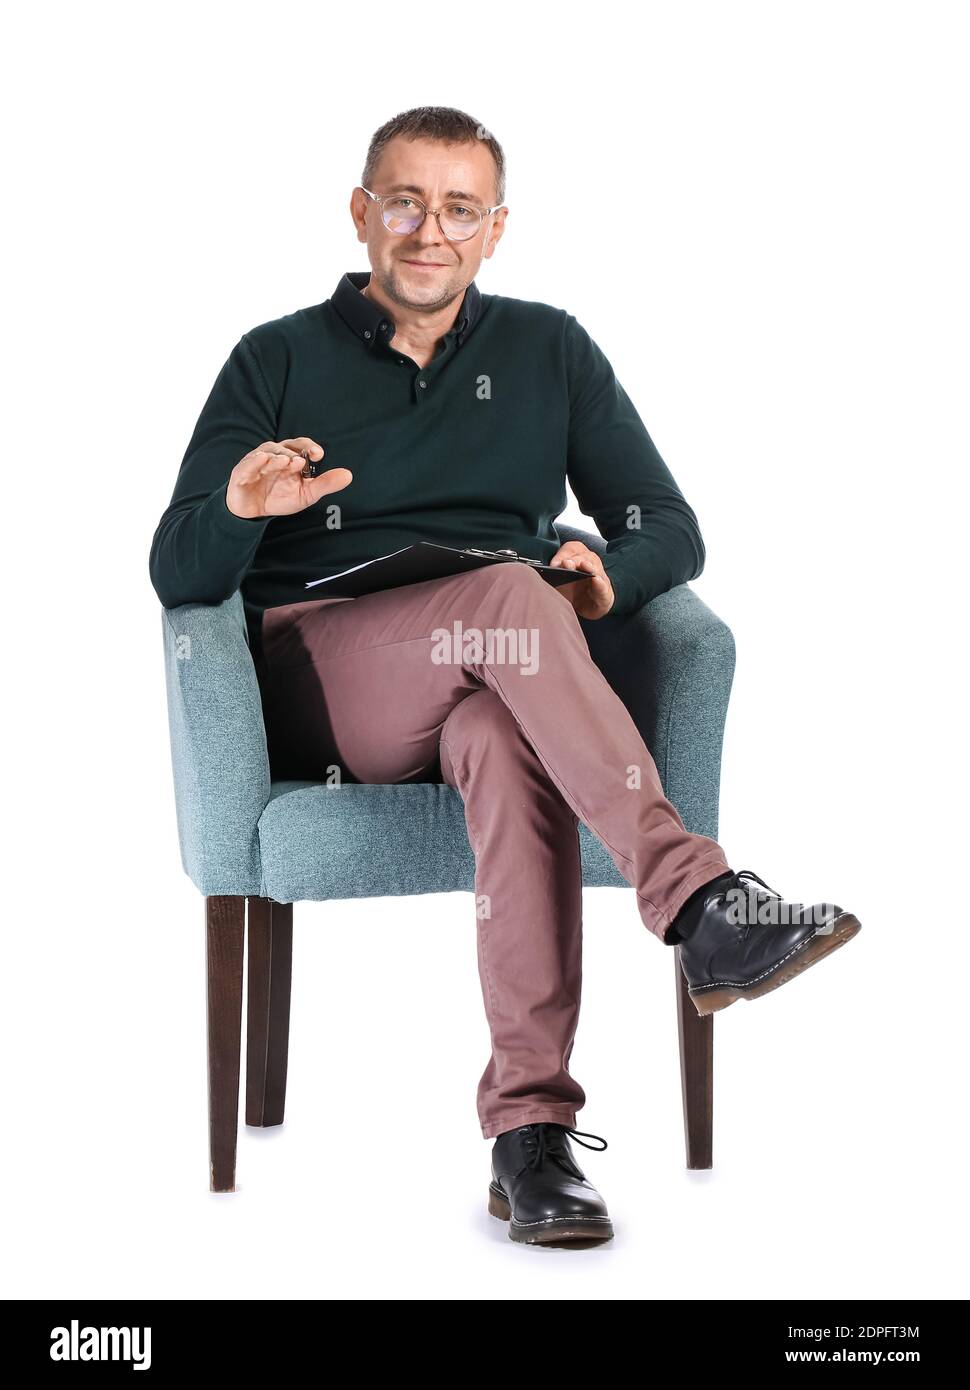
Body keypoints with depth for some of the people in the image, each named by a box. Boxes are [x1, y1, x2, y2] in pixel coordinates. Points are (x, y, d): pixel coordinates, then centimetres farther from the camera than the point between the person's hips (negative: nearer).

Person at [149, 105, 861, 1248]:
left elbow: (670, 530, 14)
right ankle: (696, 896, -42)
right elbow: (177, 576, 5)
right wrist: (236, 510, -19)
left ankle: (531, 1125, -41)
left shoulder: (549, 351, 18)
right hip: (311, 677, -1)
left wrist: (611, 577, -10)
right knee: (508, 593, -33)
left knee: (505, 738, -37)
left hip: (485, 683, 1)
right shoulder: (277, 361, 13)